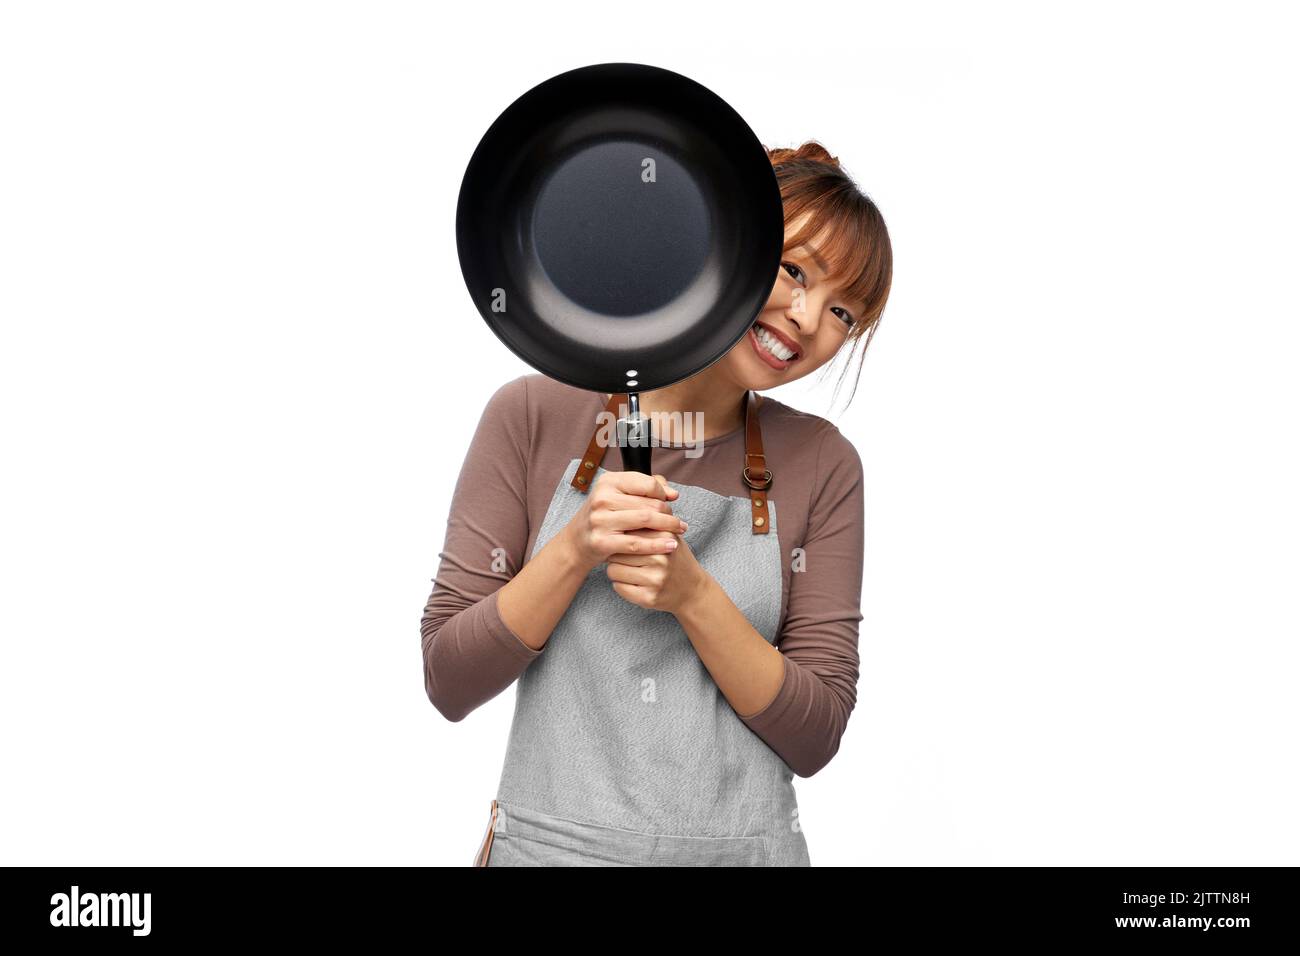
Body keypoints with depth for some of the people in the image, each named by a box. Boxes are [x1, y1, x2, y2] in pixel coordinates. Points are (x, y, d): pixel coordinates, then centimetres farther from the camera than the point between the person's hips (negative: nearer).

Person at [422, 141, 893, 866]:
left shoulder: (822, 464, -5)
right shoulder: (534, 417, -7)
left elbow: (815, 739, -7)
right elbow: (450, 684, -7)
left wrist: (694, 595, -21)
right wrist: (576, 549, -21)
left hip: (744, 845, 1)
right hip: (550, 840, -1)